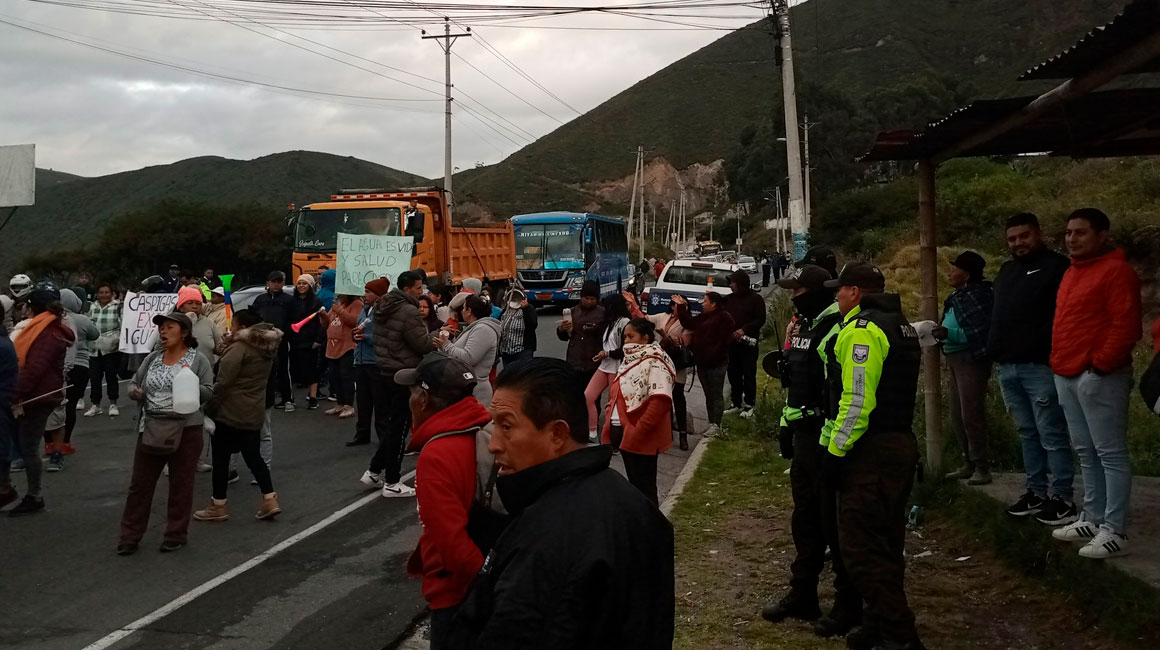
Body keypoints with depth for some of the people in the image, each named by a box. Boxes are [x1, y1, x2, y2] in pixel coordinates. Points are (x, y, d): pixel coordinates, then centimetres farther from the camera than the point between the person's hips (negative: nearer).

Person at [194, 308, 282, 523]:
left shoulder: (238, 348, -18)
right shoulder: (266, 348, 9)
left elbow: (223, 382, -21)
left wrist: (208, 409, -12)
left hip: (230, 413, -8)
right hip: (254, 413, 8)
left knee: (221, 458, 3)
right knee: (253, 456, 14)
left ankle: (218, 506, 10)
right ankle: (270, 499, 7)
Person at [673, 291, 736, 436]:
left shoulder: (724, 317, -11)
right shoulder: (703, 317, 17)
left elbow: (725, 340, -18)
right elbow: (689, 323, 13)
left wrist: (714, 355, -21)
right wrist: (681, 306, 9)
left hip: (716, 364, -9)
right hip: (702, 363, 9)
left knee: (716, 395, -3)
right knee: (708, 395, 14)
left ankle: (716, 425, 1)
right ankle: (712, 423, 21)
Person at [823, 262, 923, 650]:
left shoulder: (861, 330, -14)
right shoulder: (900, 326, 18)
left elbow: (858, 400, -21)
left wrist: (837, 451, -17)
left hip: (871, 452, -10)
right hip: (902, 442, 10)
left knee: (861, 545, -5)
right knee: (884, 542, 17)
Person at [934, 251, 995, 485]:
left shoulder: (978, 296, -13)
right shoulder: (958, 296, 16)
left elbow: (980, 332, -20)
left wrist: (948, 333, -24)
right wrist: (940, 332, 3)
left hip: (972, 359, -10)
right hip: (956, 359, 10)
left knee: (971, 415, -9)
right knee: (958, 416, 13)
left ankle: (982, 467, -2)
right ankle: (968, 464, 21)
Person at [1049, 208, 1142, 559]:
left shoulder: (1115, 271, -10)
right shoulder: (1072, 272, 19)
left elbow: (1126, 325, -17)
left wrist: (1100, 363, -17)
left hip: (1097, 376, -9)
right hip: (1067, 375, 9)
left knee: (1110, 454, -5)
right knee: (1085, 453, 13)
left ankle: (1114, 531, -3)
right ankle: (1093, 519, 21)